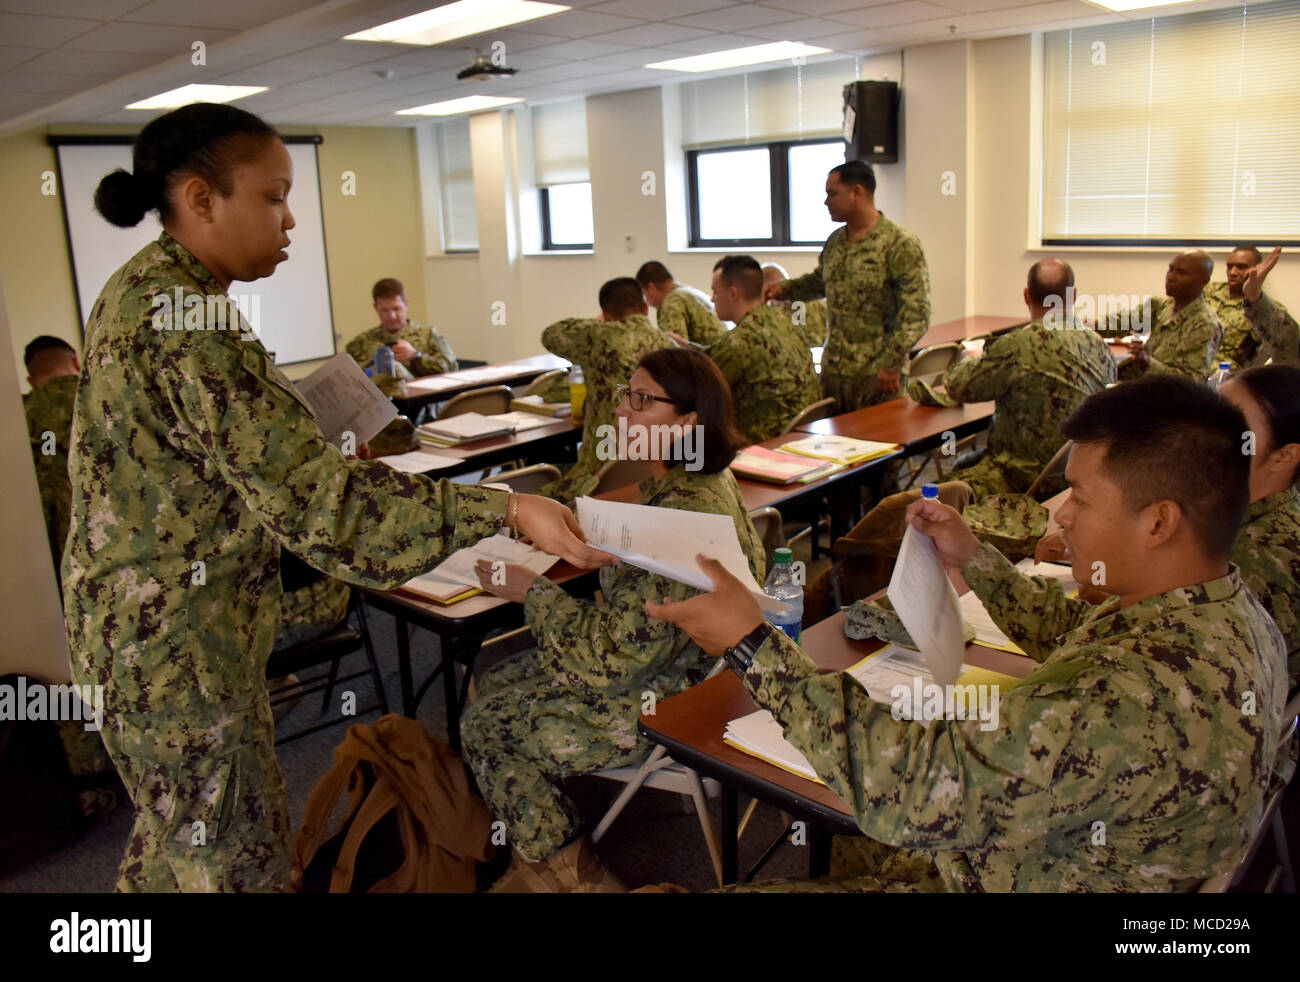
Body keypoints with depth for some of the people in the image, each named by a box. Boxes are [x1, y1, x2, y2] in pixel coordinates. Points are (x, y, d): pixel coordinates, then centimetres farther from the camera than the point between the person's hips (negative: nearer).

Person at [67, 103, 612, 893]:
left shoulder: (140, 289, 7)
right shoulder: (188, 323, -26)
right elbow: (308, 493, -31)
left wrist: (306, 435, 14)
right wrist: (506, 510, -33)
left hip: (131, 608, 10)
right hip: (178, 636, -10)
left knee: (179, 829, 27)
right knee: (230, 852, 5)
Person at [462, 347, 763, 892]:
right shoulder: (703, 480, 0)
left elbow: (613, 655, -29)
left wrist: (533, 591, -18)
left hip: (669, 702, -10)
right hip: (661, 664, 10)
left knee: (486, 725, 0)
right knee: (495, 682, 14)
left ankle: (563, 872, 20)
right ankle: (541, 853, 26)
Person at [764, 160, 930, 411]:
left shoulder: (900, 244, -10)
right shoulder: (835, 241, 12)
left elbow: (916, 312, -16)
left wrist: (891, 363, -21)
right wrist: (784, 289, 13)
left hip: (877, 375, -6)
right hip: (833, 370, 7)